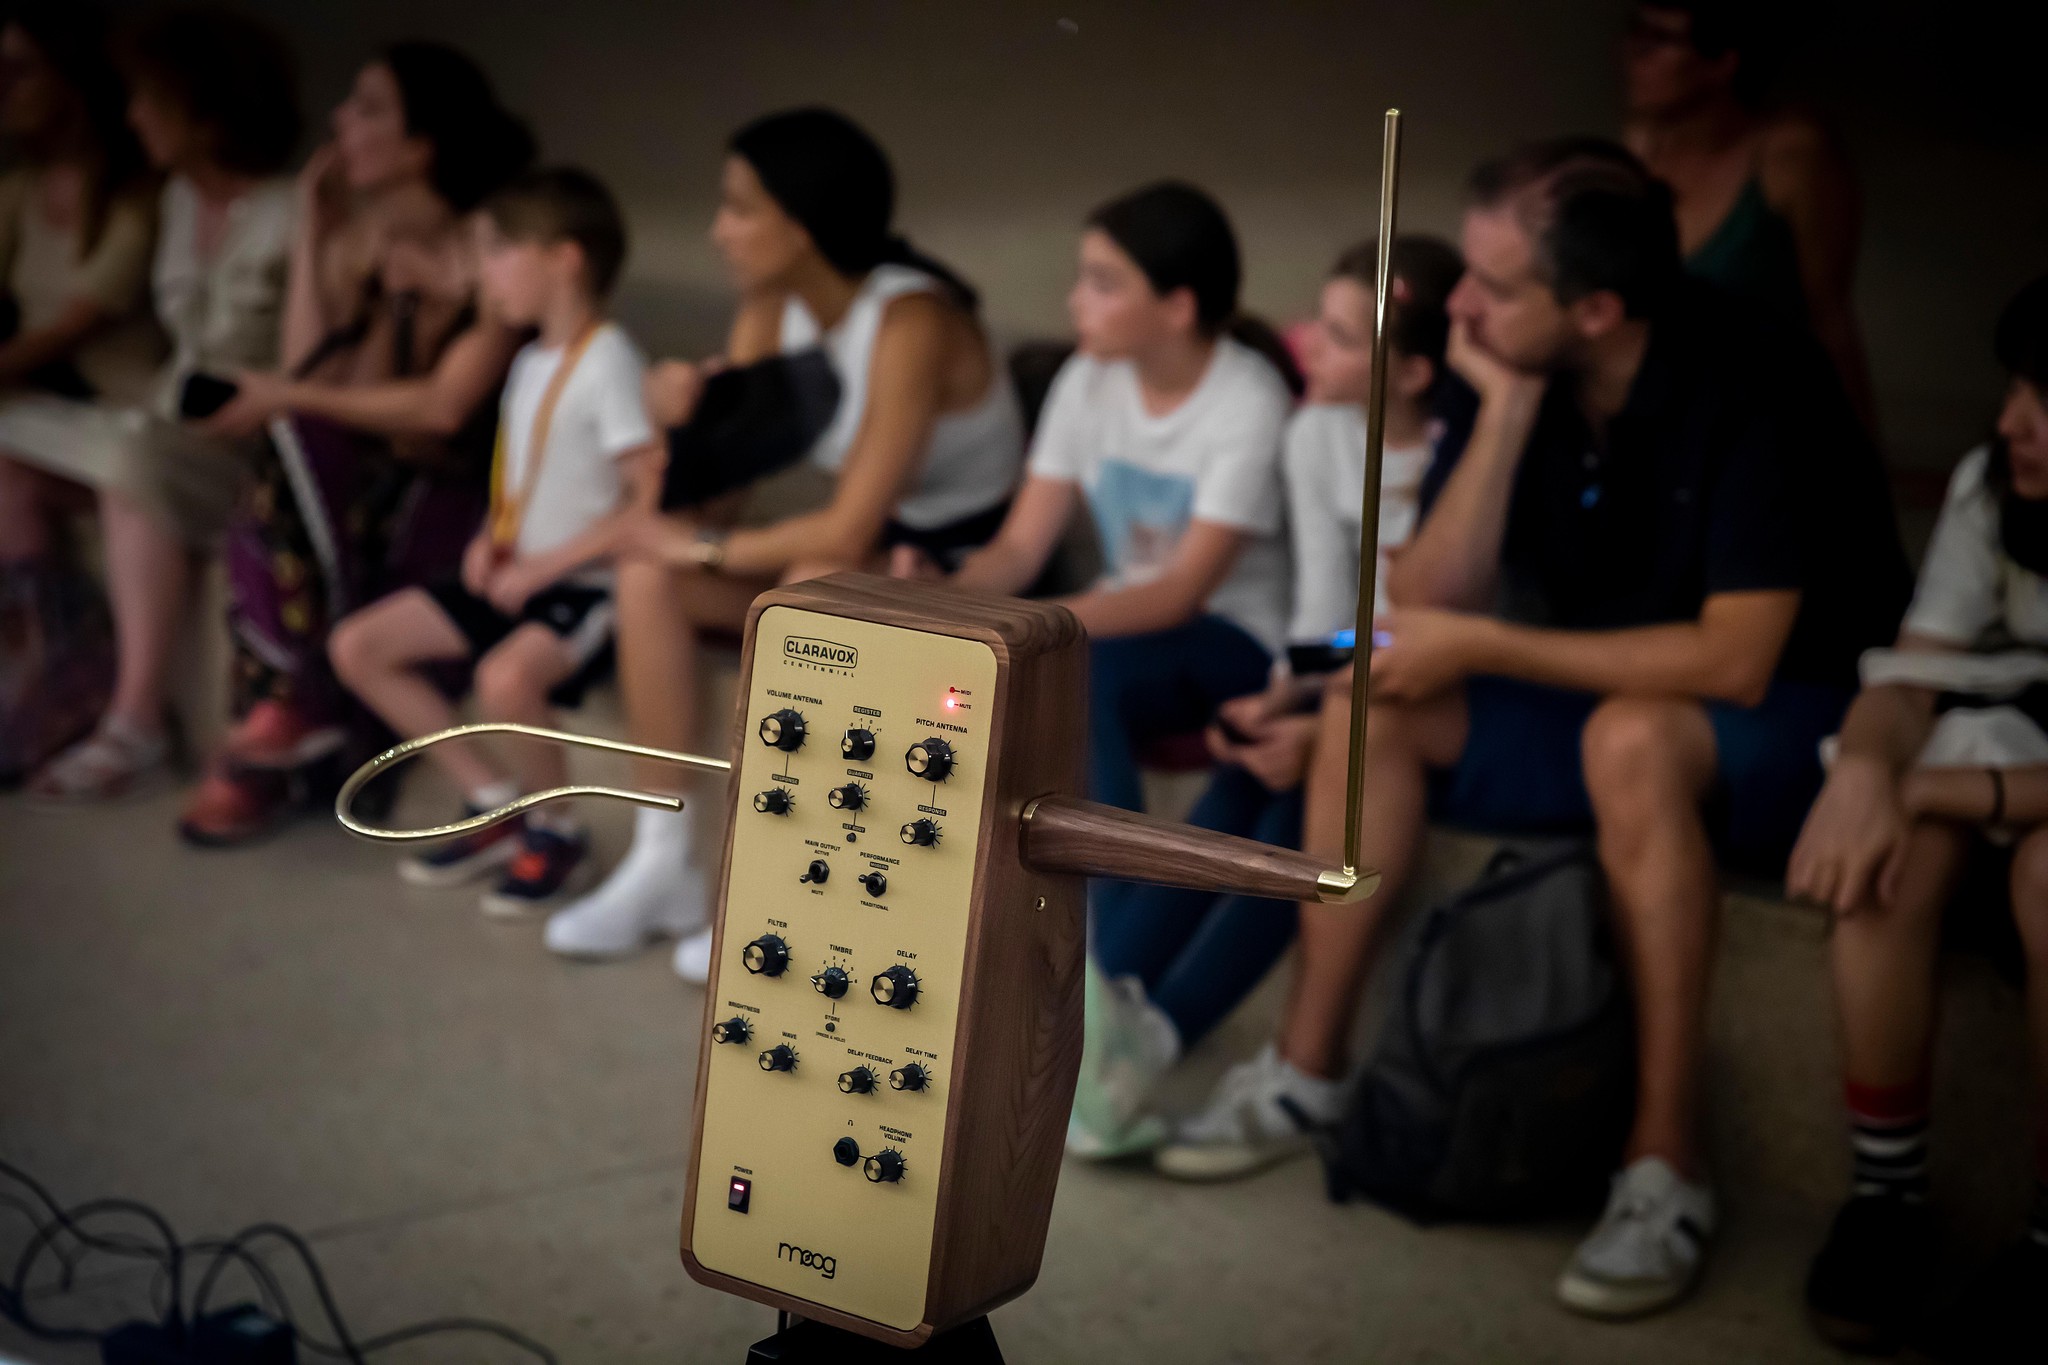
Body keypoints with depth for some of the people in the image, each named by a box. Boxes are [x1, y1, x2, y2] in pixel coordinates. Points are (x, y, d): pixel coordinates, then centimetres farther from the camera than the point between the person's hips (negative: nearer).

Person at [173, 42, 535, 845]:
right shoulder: (356, 229, 7)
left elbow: (445, 407, -17)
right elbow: (306, 373, -1)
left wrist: (292, 403, -14)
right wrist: (312, 232, -5)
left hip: (439, 486, -5)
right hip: (345, 475, 5)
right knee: (279, 510, -25)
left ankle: (287, 712, -10)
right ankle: (274, 753, -15)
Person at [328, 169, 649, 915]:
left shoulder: (607, 362, -14)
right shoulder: (530, 362, 13)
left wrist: (542, 566, -19)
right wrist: (491, 539, 3)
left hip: (584, 585, -9)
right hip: (515, 574, 10)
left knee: (505, 677, -36)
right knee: (357, 645, 2)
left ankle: (556, 829, -7)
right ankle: (498, 804, 6)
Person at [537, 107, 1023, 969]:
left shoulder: (910, 323, -25)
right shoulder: (772, 308, -1)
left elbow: (850, 528, -29)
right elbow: (719, 485, -2)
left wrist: (710, 549, -16)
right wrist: (681, 419, -23)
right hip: (856, 548, 8)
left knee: (814, 589, -36)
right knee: (650, 575, -10)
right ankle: (664, 863, -5)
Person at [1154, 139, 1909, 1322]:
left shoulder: (1753, 388, -24)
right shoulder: (1535, 378, -5)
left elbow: (1735, 659, -30)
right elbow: (1428, 597, -8)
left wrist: (1476, 647, -25)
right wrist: (1503, 409, -19)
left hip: (1800, 724, -6)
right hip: (1610, 693, 7)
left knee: (1629, 736, -38)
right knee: (1370, 702, -10)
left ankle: (1669, 1169, -29)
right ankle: (1308, 1071, -3)